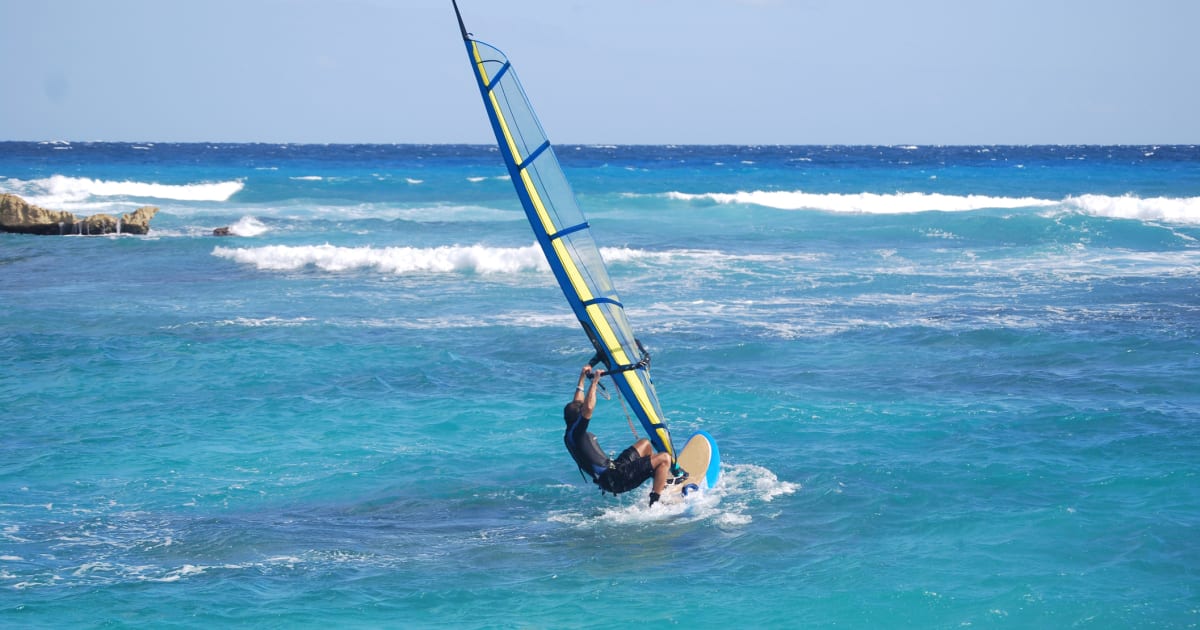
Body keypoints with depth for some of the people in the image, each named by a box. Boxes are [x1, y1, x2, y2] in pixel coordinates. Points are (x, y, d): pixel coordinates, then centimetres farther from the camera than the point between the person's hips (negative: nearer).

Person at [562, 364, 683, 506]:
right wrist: (594, 381, -27)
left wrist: (582, 378, 29)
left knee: (645, 444, 28)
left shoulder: (570, 435, 10)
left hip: (613, 467, 11)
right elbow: (589, 407, -36)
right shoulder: (576, 433, -19)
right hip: (615, 479, -11)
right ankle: (655, 503, -12)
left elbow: (577, 405, 26)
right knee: (664, 458, -12)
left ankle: (665, 479, 36)